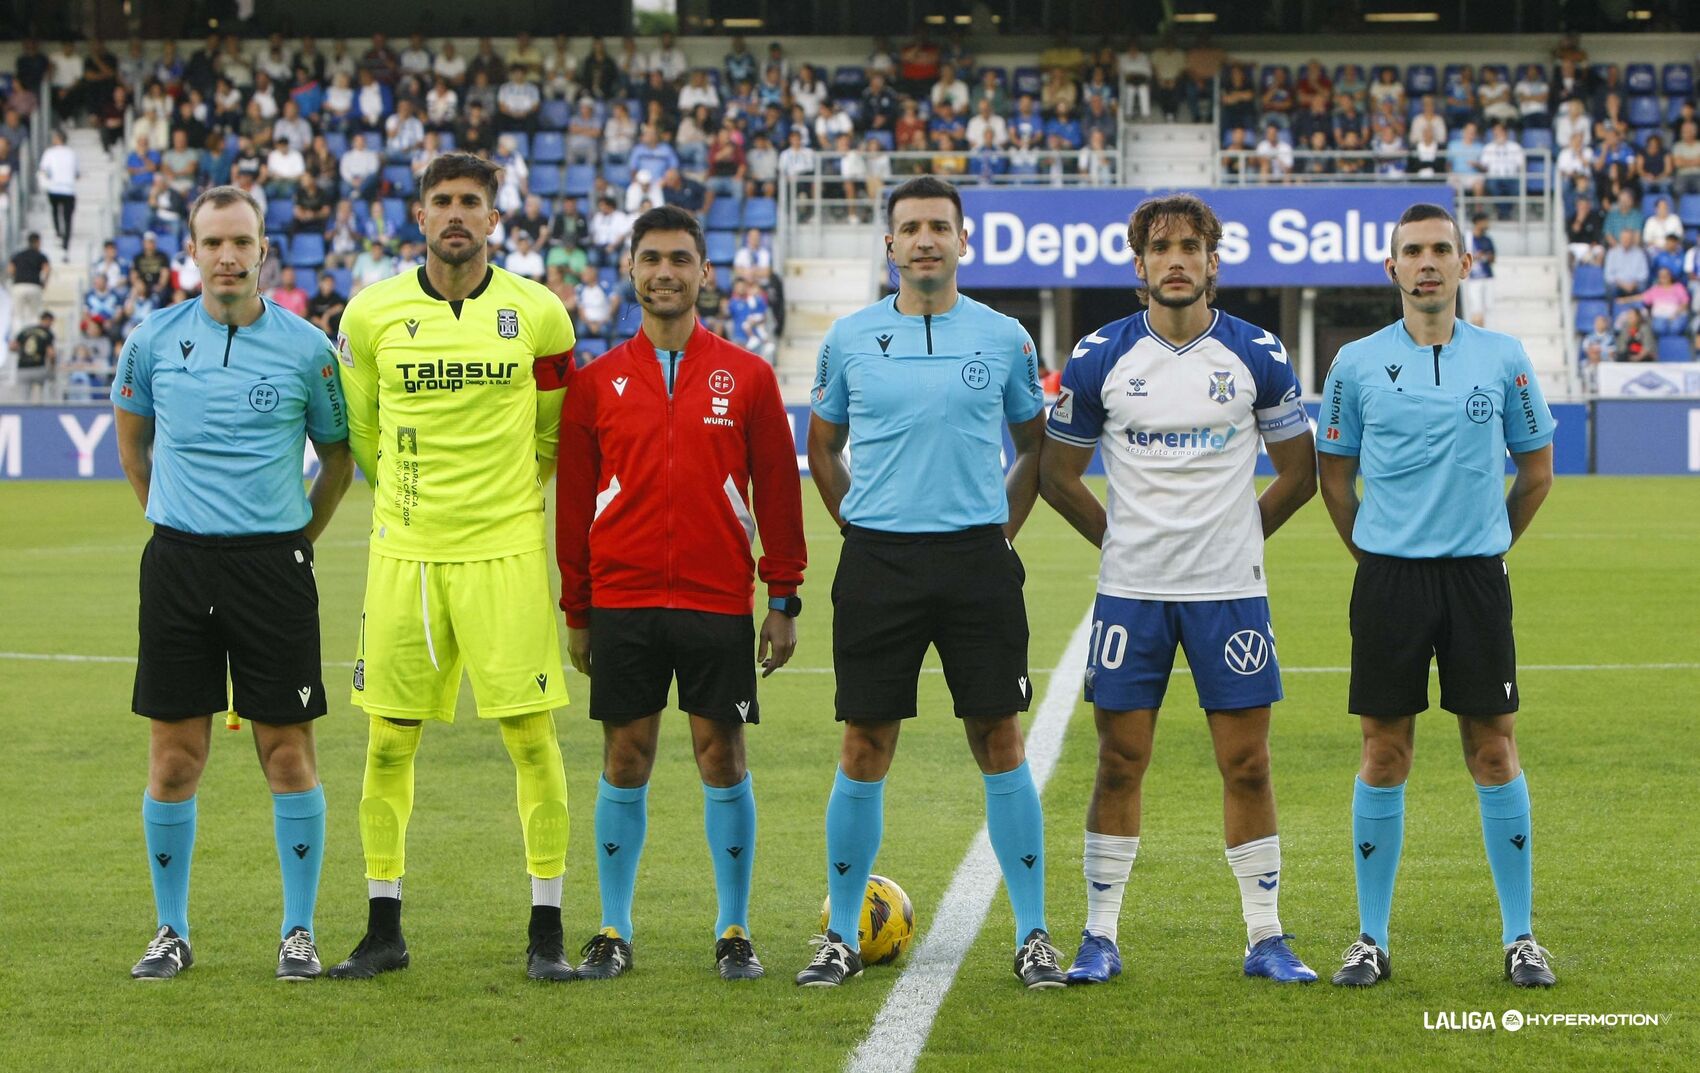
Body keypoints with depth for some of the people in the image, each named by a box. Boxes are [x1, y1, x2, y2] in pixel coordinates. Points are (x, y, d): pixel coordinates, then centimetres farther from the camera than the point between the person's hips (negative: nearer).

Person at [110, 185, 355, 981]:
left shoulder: (306, 348, -2)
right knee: (174, 759, 3)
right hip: (177, 563, 1)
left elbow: (339, 456, 11)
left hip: (273, 564, -1)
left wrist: (301, 536, 9)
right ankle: (171, 931, 15)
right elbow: (130, 434, 21)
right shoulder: (155, 339, 3)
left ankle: (299, 931, 11)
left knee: (287, 753, 0)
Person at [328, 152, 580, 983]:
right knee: (388, 740, 3)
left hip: (504, 549, -1)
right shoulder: (372, 314, 2)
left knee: (532, 735, -5)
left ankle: (547, 932, 3)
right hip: (404, 551, 1)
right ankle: (384, 928, 14)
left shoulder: (537, 314, 0)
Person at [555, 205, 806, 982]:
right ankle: (613, 933, 11)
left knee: (722, 758, 2)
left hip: (719, 603, -1)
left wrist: (784, 599, 1)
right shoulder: (598, 384, 6)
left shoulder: (747, 378, 3)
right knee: (624, 762, 3)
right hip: (622, 603, 1)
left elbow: (778, 491, 5)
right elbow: (573, 502, 9)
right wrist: (575, 611, 8)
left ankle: (734, 933, 11)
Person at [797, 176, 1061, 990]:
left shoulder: (1003, 338, 4)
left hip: (978, 562, 0)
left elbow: (1033, 444, 16)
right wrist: (862, 526, 9)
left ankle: (1032, 934, 7)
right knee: (864, 751, 1)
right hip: (878, 560, 0)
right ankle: (842, 936, 11)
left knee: (1000, 745, -1)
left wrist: (1003, 525, 7)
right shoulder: (850, 338, 5)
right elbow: (823, 448, 17)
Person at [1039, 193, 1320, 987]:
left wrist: (1237, 534, 8)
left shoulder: (1257, 356, 1)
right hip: (1131, 592, 0)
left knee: (1247, 765, 1)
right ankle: (1099, 937, 10)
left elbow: (1299, 472, 11)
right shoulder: (1099, 358, 0)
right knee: (1120, 764, 2)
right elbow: (1056, 473, 10)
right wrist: (1120, 536, 7)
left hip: (1230, 592, 0)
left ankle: (1265, 938, 10)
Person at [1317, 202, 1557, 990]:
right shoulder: (1358, 363, 2)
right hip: (1388, 578, 0)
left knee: (1493, 751, 1)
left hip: (1477, 577, 0)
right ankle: (1371, 938, 9)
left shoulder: (1502, 359, 3)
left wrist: (1490, 540, 11)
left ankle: (1519, 937, 8)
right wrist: (1371, 550, 9)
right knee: (1384, 755, 2)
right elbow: (1334, 474, 12)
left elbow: (1536, 468, 13)